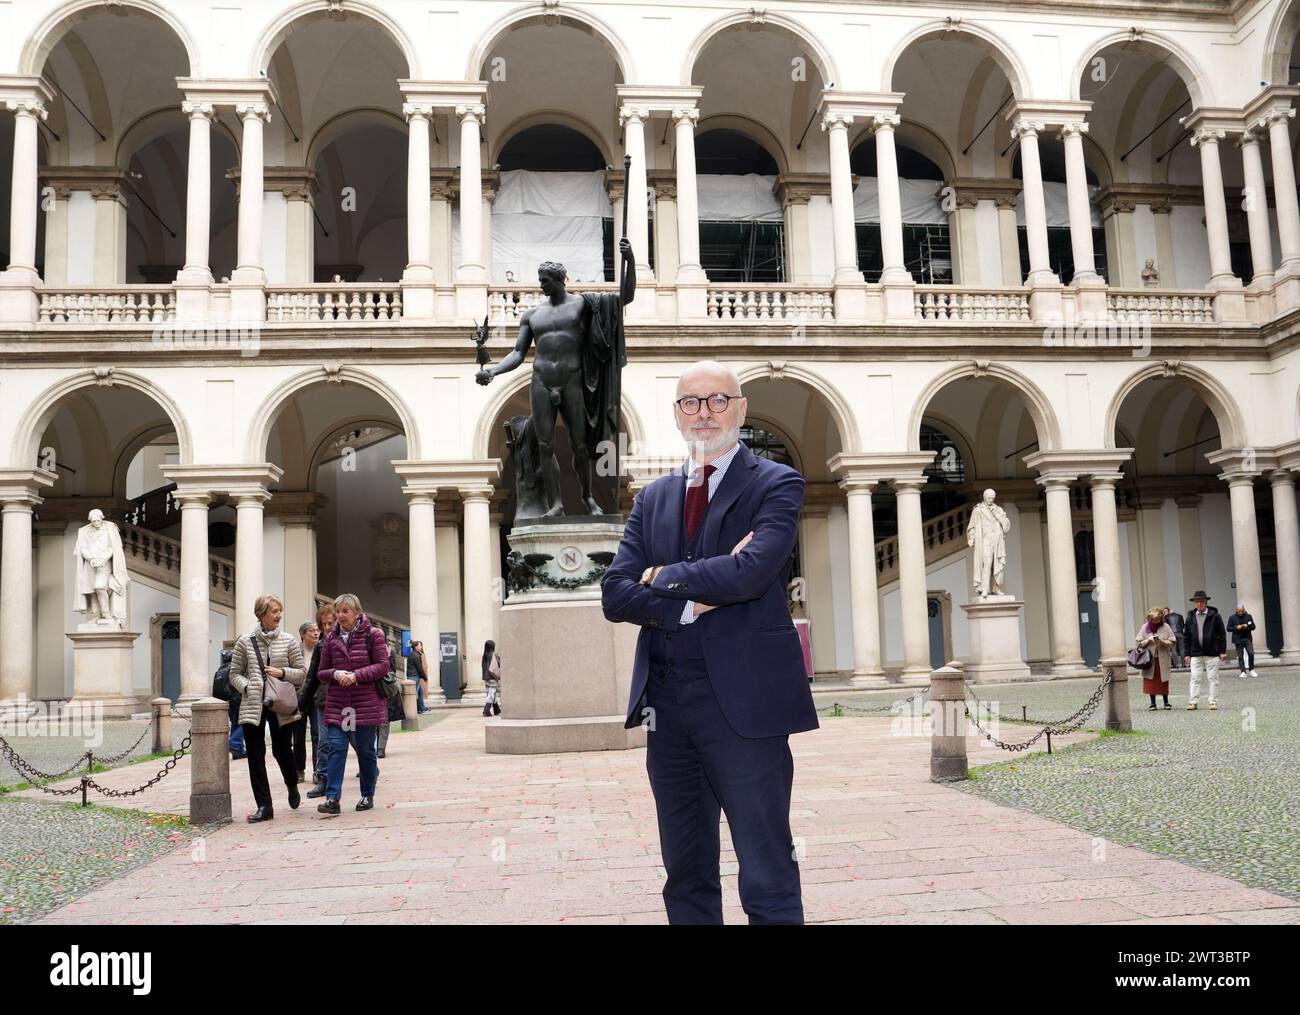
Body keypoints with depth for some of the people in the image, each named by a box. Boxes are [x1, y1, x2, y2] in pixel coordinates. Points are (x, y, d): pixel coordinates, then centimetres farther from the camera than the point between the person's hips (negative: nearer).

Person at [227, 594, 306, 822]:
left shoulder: (289, 641, 3)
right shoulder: (245, 641, 3)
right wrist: (248, 687, -10)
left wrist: (282, 673, -13)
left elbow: (302, 673, 5)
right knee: (255, 756, 0)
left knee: (282, 750, 3)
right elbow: (235, 673, 7)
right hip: (253, 706, 0)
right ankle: (263, 805, 6)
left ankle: (292, 785, 34)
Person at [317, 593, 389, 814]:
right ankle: (332, 798, -8)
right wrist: (335, 674, -11)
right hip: (337, 704, 2)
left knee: (365, 750, 7)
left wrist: (356, 675, -18)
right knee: (336, 748, -7)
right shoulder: (331, 638, 8)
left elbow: (382, 666, -7)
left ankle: (367, 795, 19)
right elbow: (321, 672, 11)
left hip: (366, 703, -2)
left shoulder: (373, 635, -2)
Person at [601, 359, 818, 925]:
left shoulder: (776, 484, -1)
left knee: (768, 880, -1)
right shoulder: (653, 498, 14)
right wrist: (694, 600, -12)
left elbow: (751, 571, -19)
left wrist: (661, 577, -6)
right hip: (667, 702, 6)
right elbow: (615, 596, 3)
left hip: (743, 700, -5)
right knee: (686, 877, 15)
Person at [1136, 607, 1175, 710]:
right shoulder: (1145, 627, 5)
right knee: (1151, 682, 1)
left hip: (1163, 659, -1)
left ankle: (1166, 702, 16)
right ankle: (1152, 703, 9)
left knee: (1164, 682, 4)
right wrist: (1148, 641, -12)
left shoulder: (1165, 627, 1)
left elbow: (1171, 643, -1)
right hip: (1149, 659, 1)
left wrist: (1161, 641, -18)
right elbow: (1139, 643, 6)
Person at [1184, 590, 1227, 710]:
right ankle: (1193, 702, 1)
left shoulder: (1214, 616, 0)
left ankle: (1213, 702, 9)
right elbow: (1187, 637, 11)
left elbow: (1222, 634, 1)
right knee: (1195, 678, 0)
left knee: (1213, 678, 3)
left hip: (1212, 653, -2)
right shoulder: (1191, 618, 8)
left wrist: (1223, 651, -4)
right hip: (1195, 654, 2)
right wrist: (1187, 654, 7)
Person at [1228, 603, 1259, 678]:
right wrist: (1236, 627, -14)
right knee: (1240, 656, 0)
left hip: (1248, 639, 1)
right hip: (1238, 640, -1)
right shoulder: (1232, 618, 4)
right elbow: (1228, 628, 2)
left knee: (1251, 653, -11)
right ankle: (1243, 672, 3)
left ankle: (1251, 670, 5)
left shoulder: (1248, 616, 8)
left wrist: (1247, 626, -11)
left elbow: (1253, 627, 9)